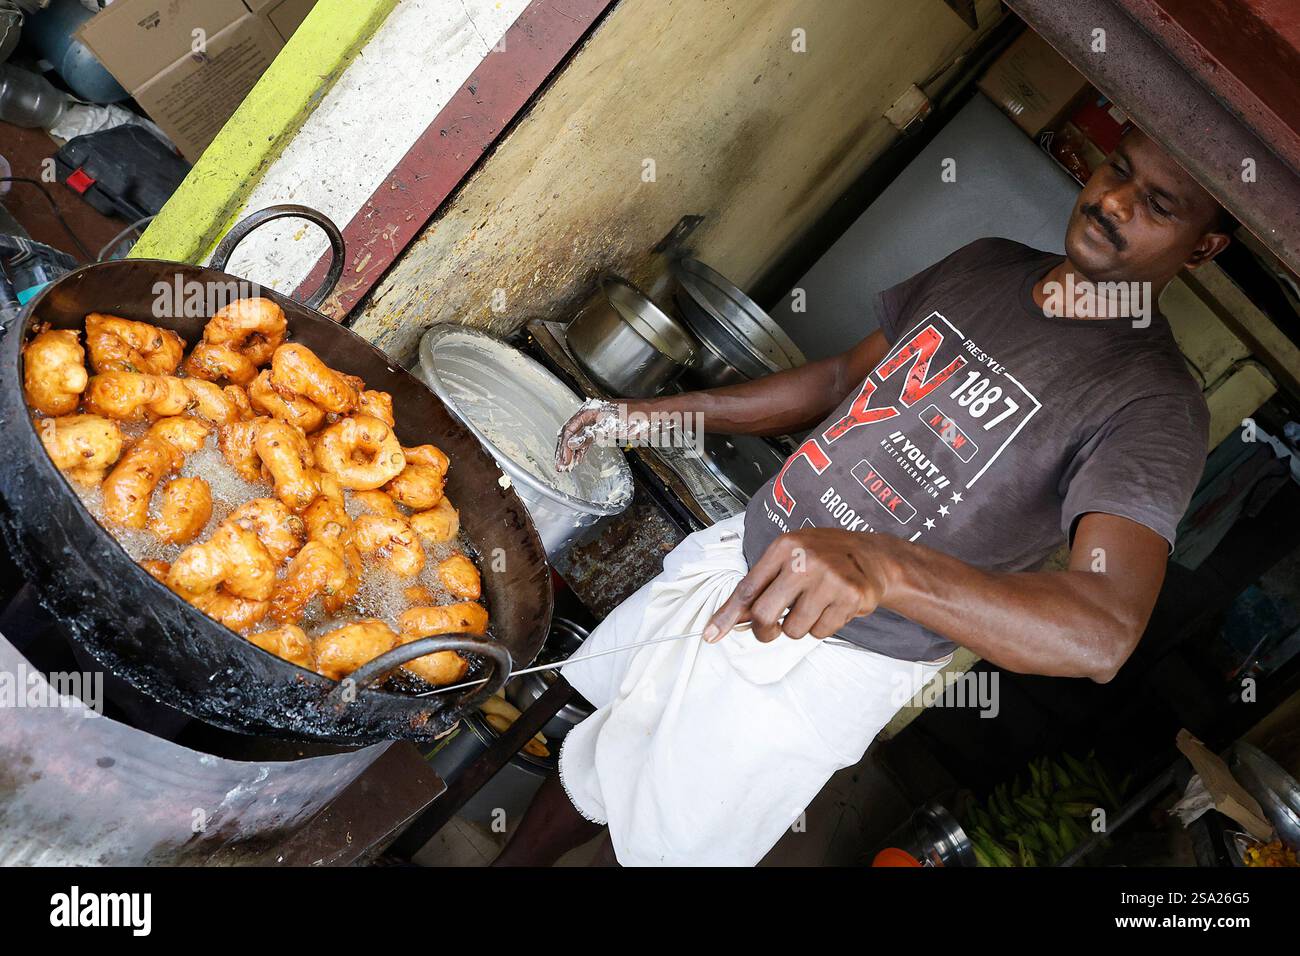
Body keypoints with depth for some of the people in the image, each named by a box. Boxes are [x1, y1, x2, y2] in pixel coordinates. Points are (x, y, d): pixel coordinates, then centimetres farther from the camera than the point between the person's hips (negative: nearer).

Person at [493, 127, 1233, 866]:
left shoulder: (1156, 404, -20)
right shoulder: (989, 265, 3)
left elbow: (1106, 634, -33)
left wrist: (886, 566, -50)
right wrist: (658, 412, 9)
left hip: (820, 665, -6)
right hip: (735, 557, 7)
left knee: (657, 845, 8)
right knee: (584, 767, 21)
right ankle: (512, 860, 47)